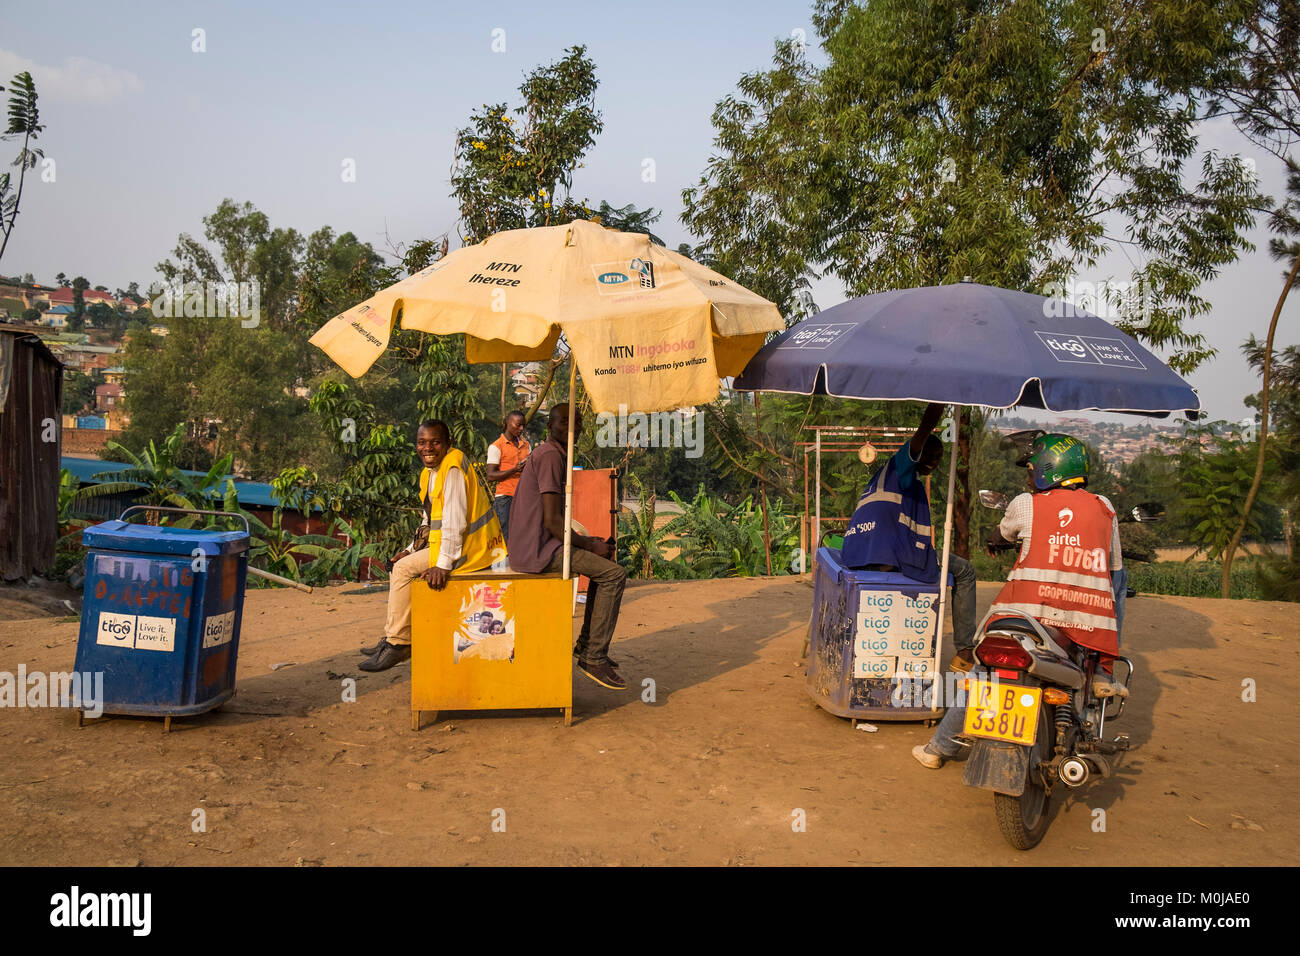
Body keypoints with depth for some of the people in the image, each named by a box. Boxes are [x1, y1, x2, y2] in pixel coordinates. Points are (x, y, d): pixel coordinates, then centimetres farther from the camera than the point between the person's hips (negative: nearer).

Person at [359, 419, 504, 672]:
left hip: (469, 546, -10)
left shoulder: (452, 468, -18)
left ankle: (398, 644, -5)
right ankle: (393, 638, 19)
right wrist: (412, 550, 15)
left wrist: (443, 564, -28)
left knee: (403, 569, -13)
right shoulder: (431, 471, 14)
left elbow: (454, 521, -25)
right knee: (402, 565, 17)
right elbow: (430, 520, 23)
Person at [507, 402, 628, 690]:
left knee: (604, 560, 22)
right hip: (536, 549, -11)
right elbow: (552, 521, -21)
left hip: (532, 544, 11)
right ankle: (594, 657, -9)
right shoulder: (550, 456, -14)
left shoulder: (551, 454, 19)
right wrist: (589, 545, -10)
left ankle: (587, 643, 23)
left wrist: (587, 540, 12)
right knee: (614, 574, -13)